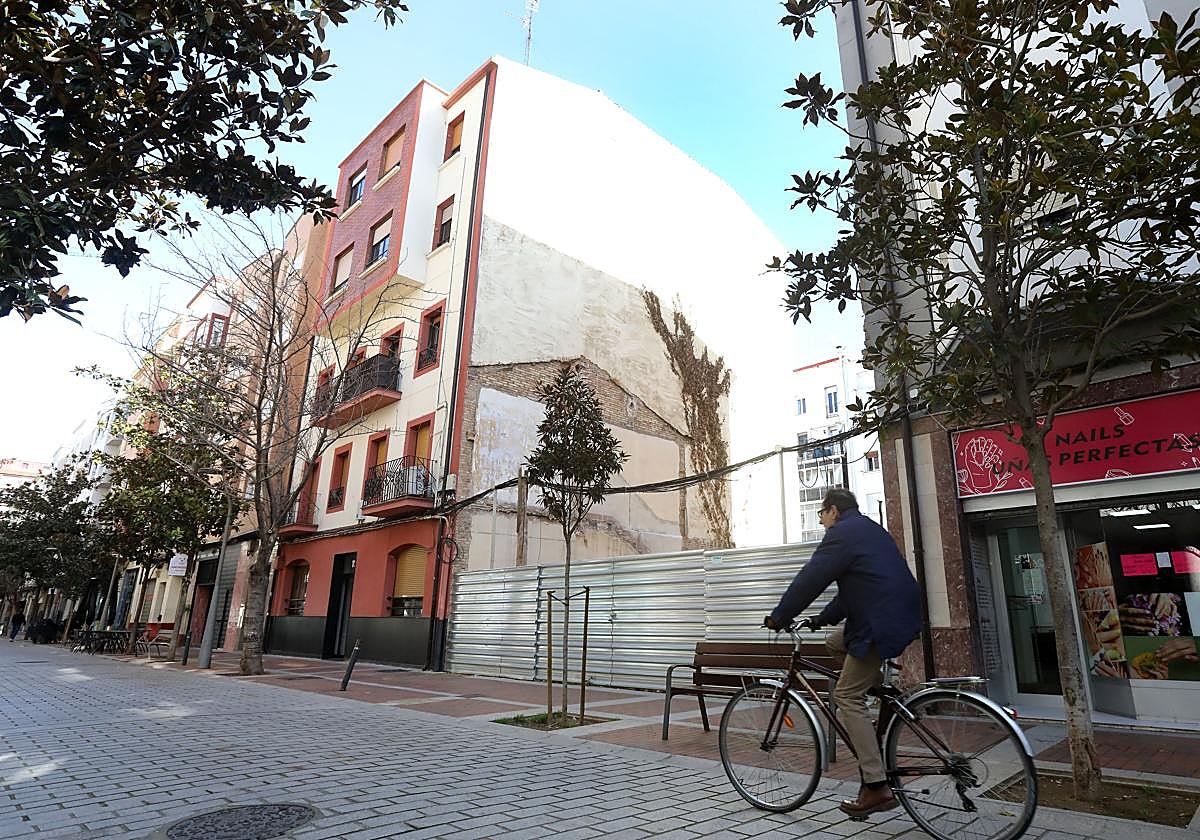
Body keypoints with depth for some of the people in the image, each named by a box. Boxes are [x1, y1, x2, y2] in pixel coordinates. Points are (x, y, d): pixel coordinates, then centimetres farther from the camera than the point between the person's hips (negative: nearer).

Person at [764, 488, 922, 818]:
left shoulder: (842, 533, -9)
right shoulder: (869, 528, 22)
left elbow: (810, 580, -12)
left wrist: (778, 616, -2)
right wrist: (824, 618, 25)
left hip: (882, 624, -10)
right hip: (901, 615, 10)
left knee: (848, 696, -5)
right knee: (835, 643, 24)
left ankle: (877, 788, -5)